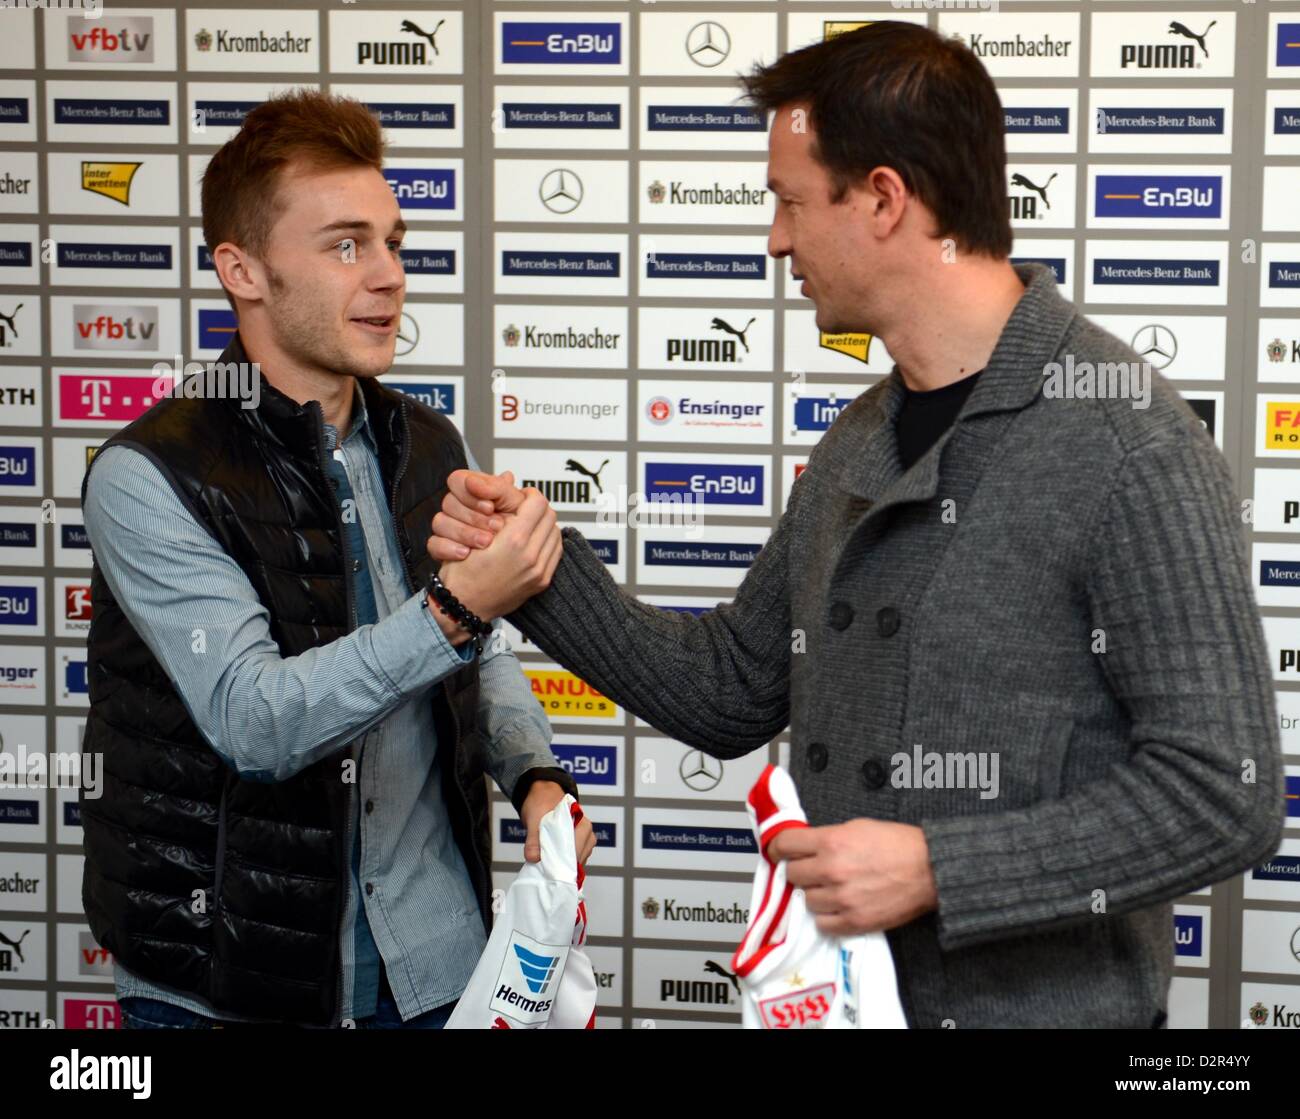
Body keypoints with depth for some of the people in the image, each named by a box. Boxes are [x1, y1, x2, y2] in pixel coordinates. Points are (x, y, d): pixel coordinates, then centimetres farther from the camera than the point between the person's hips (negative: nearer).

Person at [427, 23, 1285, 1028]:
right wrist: (544, 572, 3)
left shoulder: (1129, 444, -17)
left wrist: (935, 870, -22)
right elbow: (733, 692, 13)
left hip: (1038, 1004, -7)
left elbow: (1224, 793, -20)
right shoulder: (856, 446, 8)